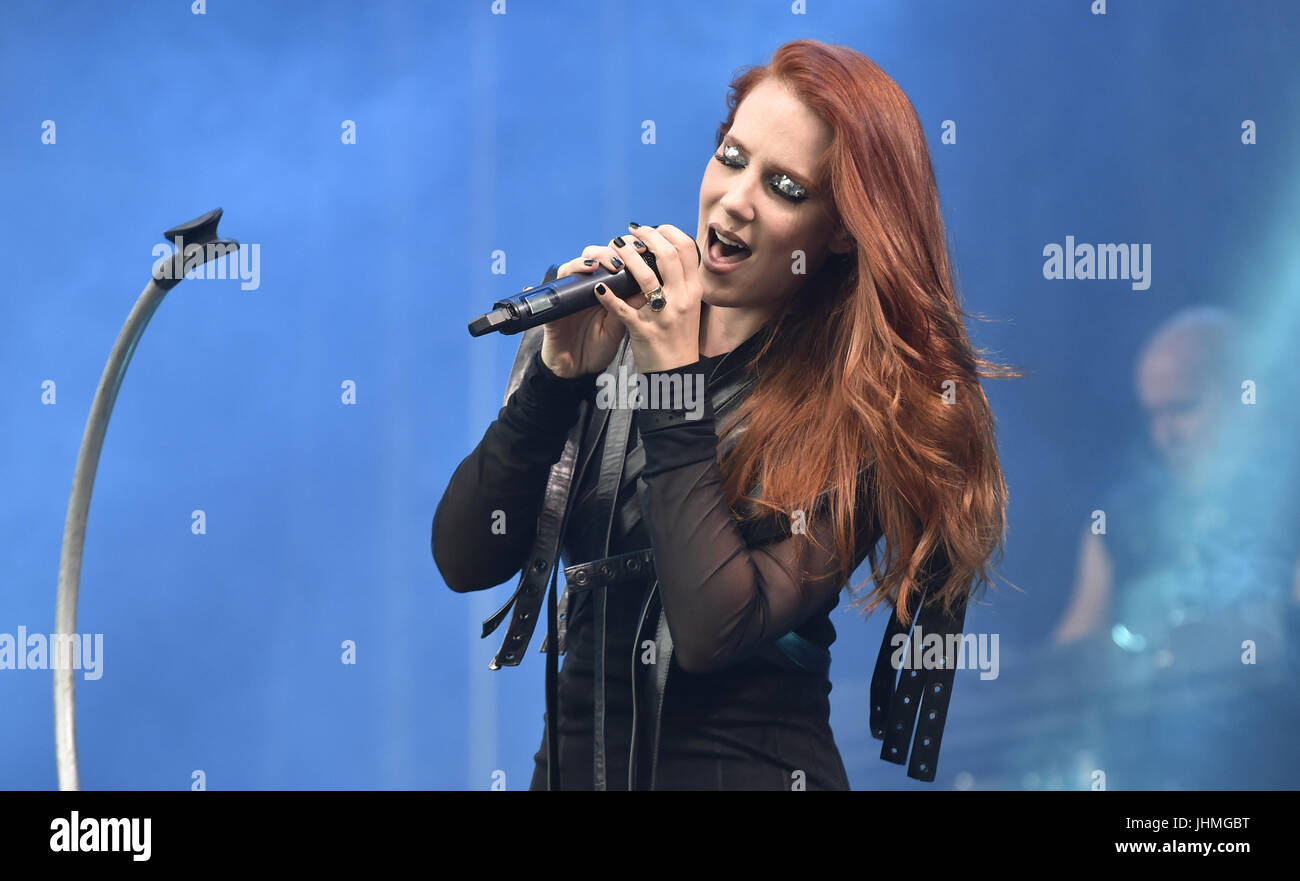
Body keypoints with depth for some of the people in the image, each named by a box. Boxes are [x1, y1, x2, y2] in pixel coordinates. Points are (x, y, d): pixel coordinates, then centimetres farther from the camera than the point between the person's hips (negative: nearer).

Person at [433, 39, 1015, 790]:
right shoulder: (609, 322, -2)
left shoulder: (868, 403, -11)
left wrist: (676, 385, -18)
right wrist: (558, 375, -15)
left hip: (744, 764, -3)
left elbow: (715, 630, -20)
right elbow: (465, 561, -5)